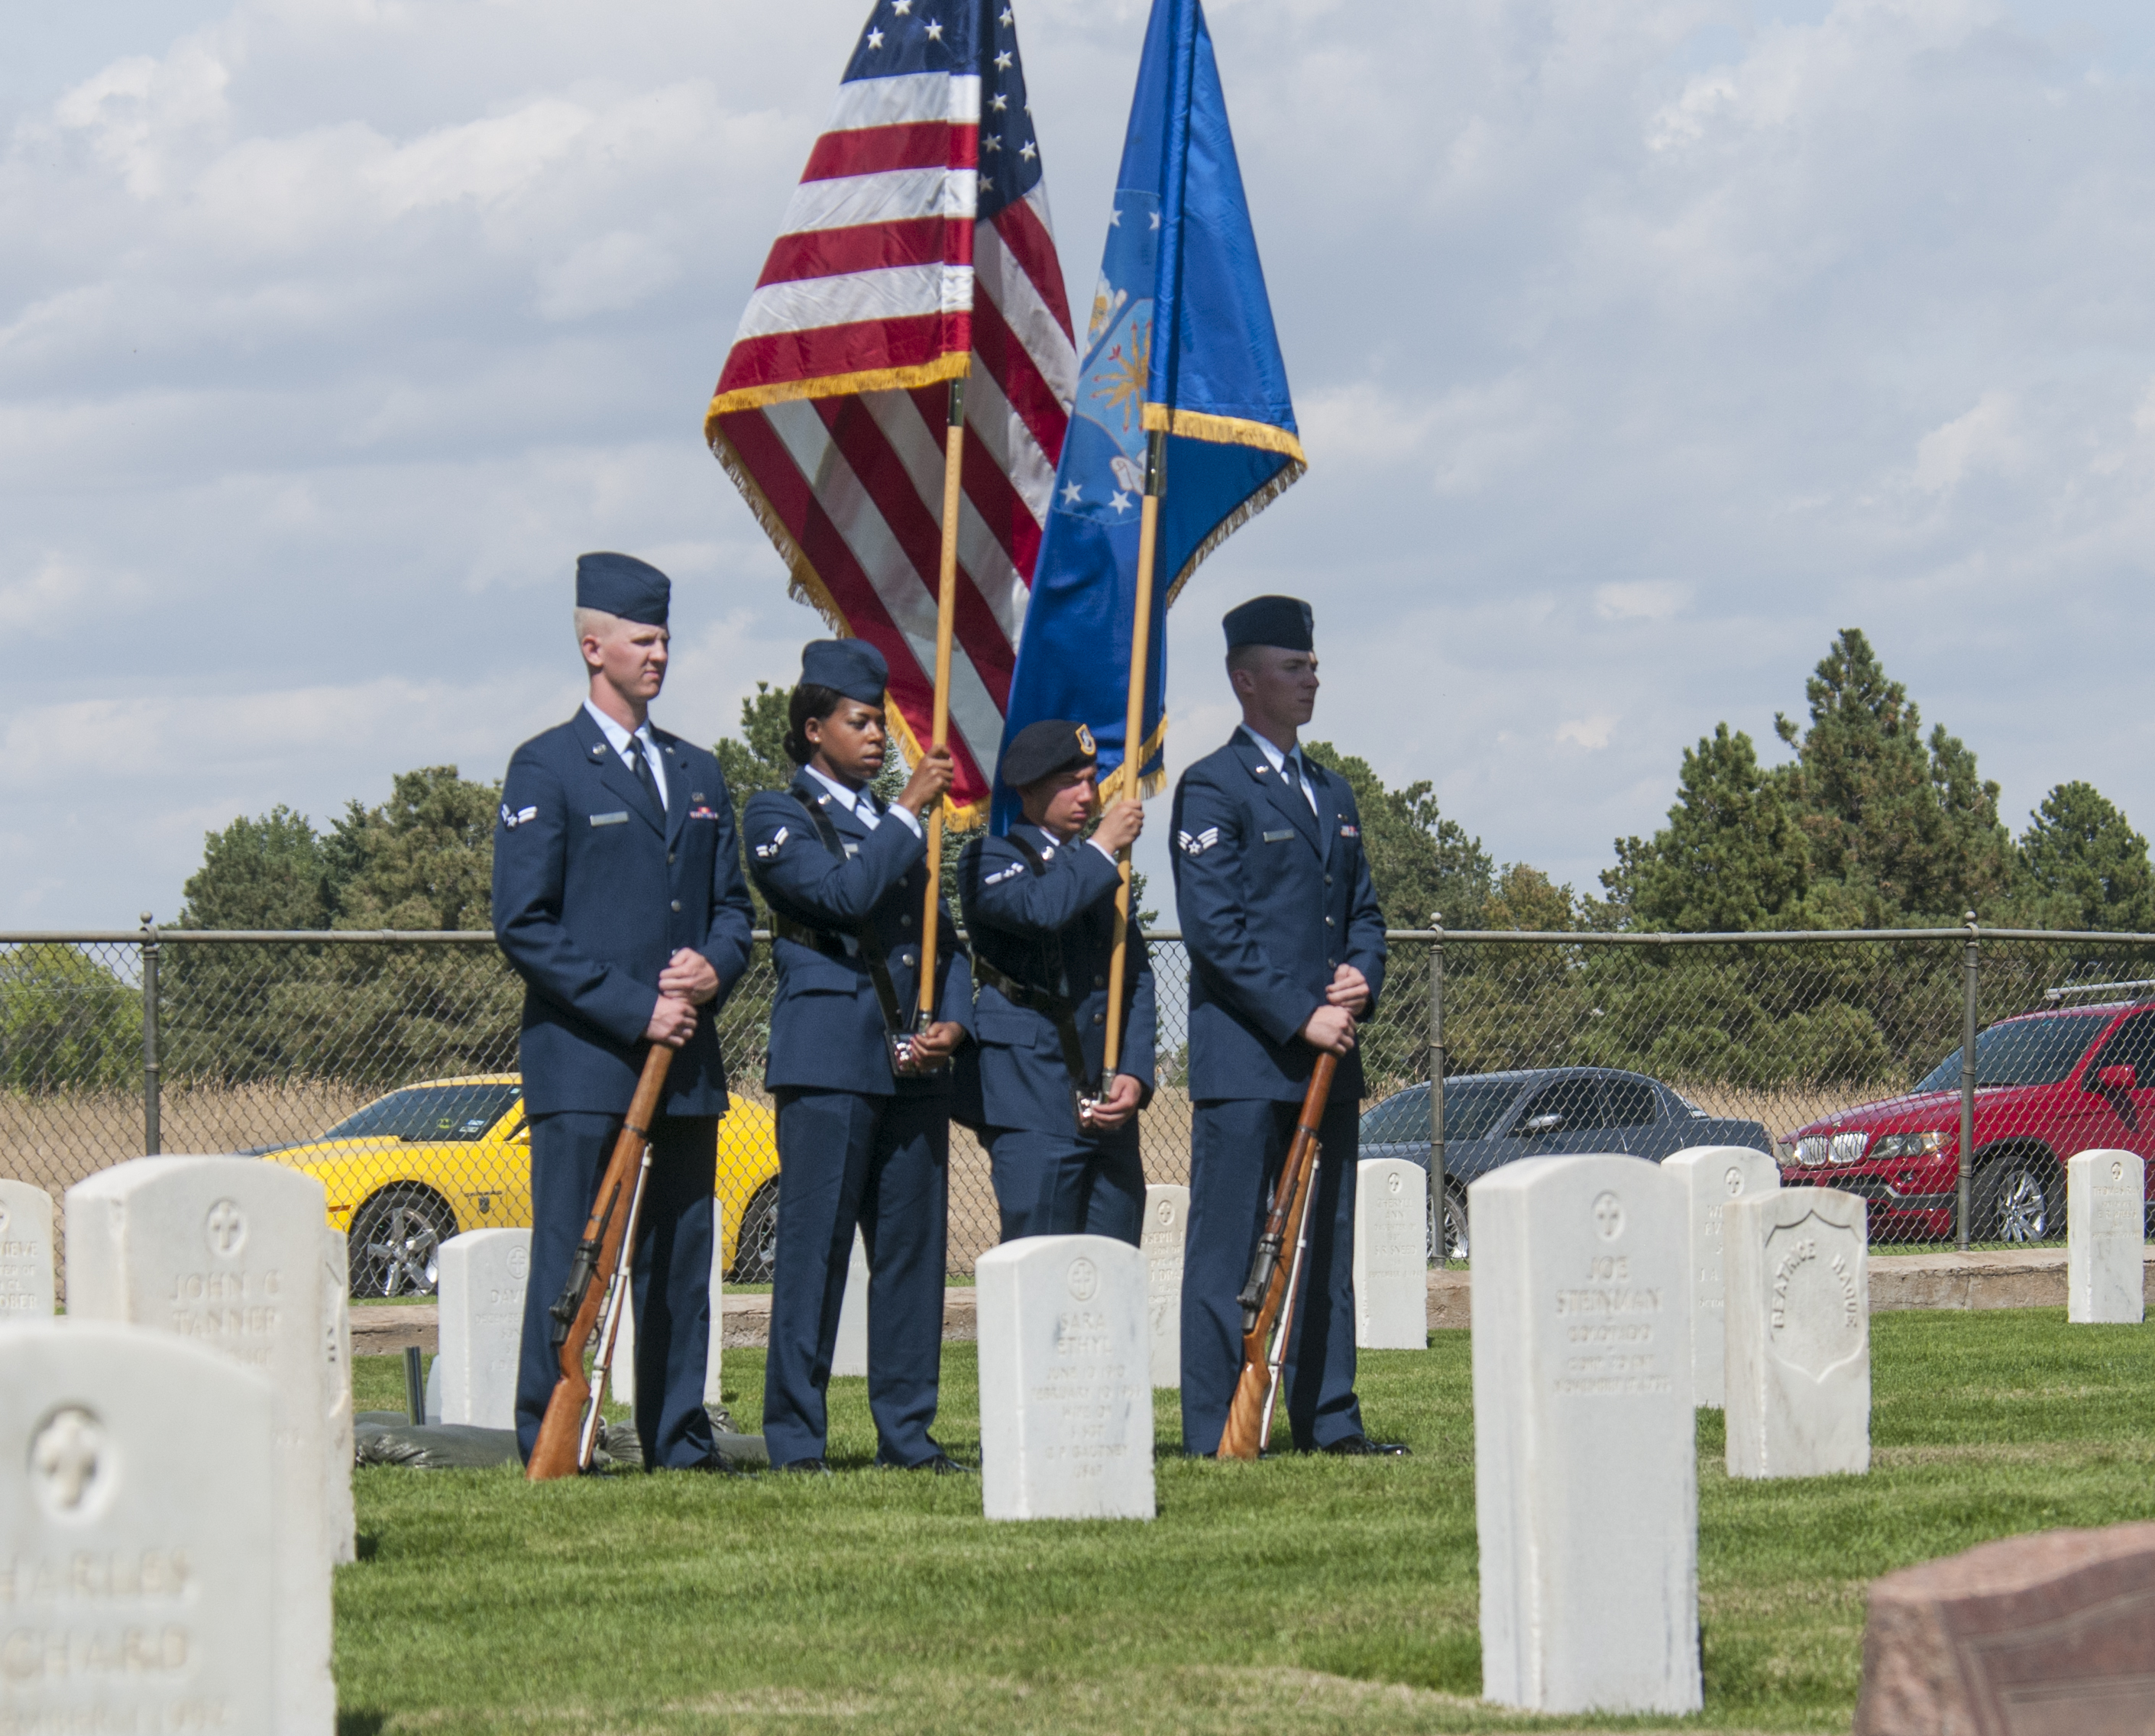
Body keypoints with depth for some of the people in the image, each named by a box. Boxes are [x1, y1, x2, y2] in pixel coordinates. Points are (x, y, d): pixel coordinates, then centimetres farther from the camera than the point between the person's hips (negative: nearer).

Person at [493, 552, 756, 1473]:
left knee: (680, 1261, 7)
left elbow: (732, 903, 22)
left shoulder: (698, 773, 18)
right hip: (583, 1060, -6)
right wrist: (634, 1009, -14)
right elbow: (524, 925, -8)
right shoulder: (546, 768, -2)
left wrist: (714, 967, -2)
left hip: (687, 1059, 6)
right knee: (569, 1263, -7)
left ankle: (679, 1443, 12)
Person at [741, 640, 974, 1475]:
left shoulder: (896, 825, 22)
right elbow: (844, 893, -16)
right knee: (813, 1249, -8)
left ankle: (907, 1432, 10)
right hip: (829, 1055, -6)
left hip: (914, 1064, 7)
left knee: (914, 1248, 5)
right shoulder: (778, 816, 1)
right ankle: (795, 1439, -6)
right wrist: (909, 812, -9)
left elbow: (943, 938, 21)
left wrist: (954, 1021, 4)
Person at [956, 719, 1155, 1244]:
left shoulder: (1104, 872, 22)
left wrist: (1134, 1074, 1)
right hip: (1035, 1106, -6)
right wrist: (1103, 847, -7)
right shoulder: (990, 861, 2)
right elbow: (1041, 907, -21)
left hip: (1110, 1106, 7)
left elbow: (1138, 979, 16)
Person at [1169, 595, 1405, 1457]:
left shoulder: (1332, 794, 19)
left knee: (1328, 1247, 10)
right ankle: (1215, 1433, -4)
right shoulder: (1212, 789, -5)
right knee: (1225, 1249, -5)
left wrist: (1360, 978, 0)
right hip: (1243, 1058, -8)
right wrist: (1300, 1017, -16)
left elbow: (1363, 910, 22)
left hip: (1326, 1058, 8)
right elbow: (1214, 927, -13)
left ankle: (1328, 1419, 15)